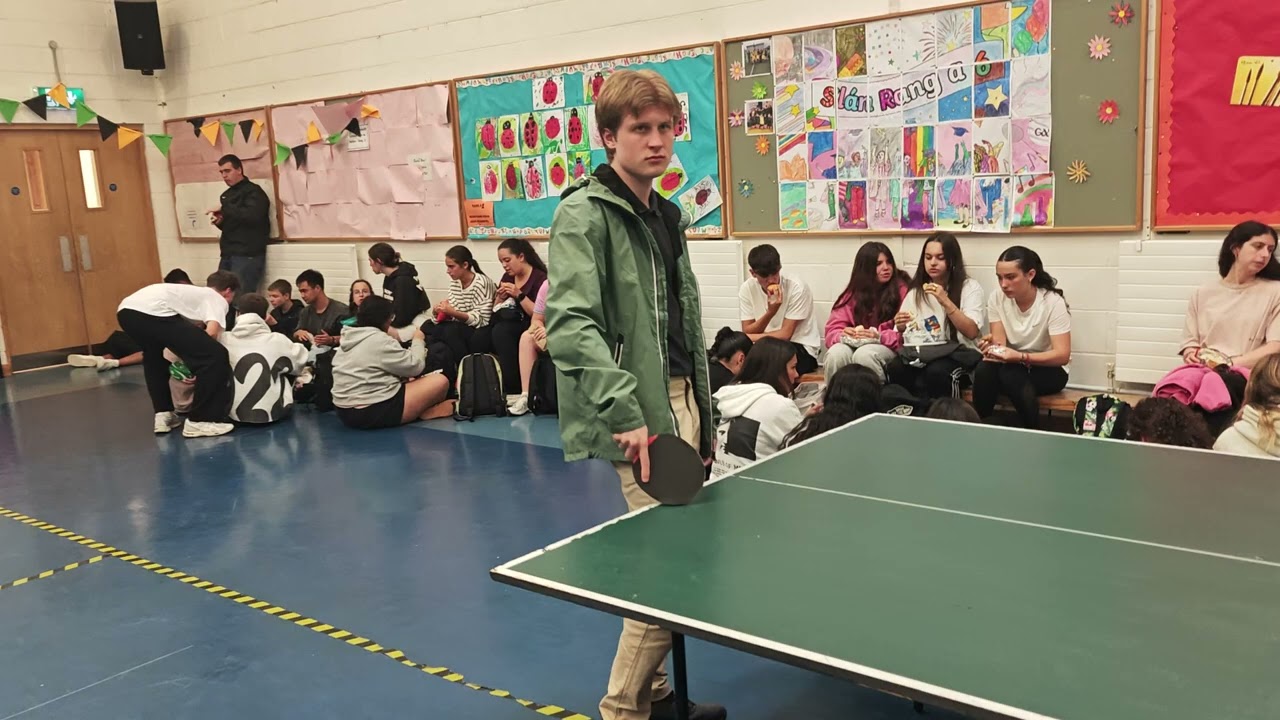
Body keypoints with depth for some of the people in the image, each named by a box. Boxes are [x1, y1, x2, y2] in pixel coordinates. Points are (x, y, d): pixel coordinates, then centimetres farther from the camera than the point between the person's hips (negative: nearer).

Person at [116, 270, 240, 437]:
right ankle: (199, 422, 2)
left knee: (154, 358, 37)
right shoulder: (218, 299, 18)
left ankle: (163, 415, 29)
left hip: (125, 310, 9)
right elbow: (211, 333, -1)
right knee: (215, 356, -2)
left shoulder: (194, 292, 40)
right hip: (152, 313, -9)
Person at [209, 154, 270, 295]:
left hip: (247, 255, -8)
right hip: (228, 254, 8)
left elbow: (253, 216, -24)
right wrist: (220, 222, 6)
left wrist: (224, 208, -20)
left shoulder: (253, 191, -5)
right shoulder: (227, 194, 19)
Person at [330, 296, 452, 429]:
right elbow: (415, 366, -7)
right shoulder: (379, 340, -14)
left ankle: (420, 410, 9)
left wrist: (392, 339, 16)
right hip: (374, 412, -10)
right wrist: (418, 341, 7)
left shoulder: (348, 338, 13)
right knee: (440, 381, -6)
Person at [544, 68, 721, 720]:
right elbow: (569, 324, -22)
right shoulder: (584, 213, -10)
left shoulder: (666, 215, 16)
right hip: (639, 410, -8)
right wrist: (623, 413, -29)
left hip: (680, 398, 8)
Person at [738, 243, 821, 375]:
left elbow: (785, 334, -16)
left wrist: (746, 338, -15)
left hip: (801, 349, -4)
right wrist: (770, 312, -24)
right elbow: (747, 332, -9)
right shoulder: (746, 289, -6)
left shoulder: (796, 288, -18)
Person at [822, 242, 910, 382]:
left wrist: (879, 337, -23)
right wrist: (844, 336, -21)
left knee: (864, 354, -34)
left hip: (889, 348, -3)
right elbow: (833, 330, 3)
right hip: (855, 345, 3)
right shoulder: (853, 293, 8)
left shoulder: (902, 289, -2)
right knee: (836, 353, -29)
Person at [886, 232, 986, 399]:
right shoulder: (915, 292, 16)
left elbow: (972, 332, -10)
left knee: (935, 372, -37)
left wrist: (945, 302, -18)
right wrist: (900, 327, -8)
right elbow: (903, 337, 16)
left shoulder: (970, 287, 3)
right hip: (922, 354, 3)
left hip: (959, 354, -3)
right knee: (894, 370, -30)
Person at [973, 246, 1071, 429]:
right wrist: (992, 348, -35)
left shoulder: (1053, 302, -17)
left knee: (1011, 374, -34)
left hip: (1048, 369, -3)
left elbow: (1063, 355, -22)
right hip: (1012, 366, 3)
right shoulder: (997, 298, -7)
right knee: (984, 369, -31)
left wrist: (1021, 357, -36)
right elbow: (999, 342, -10)